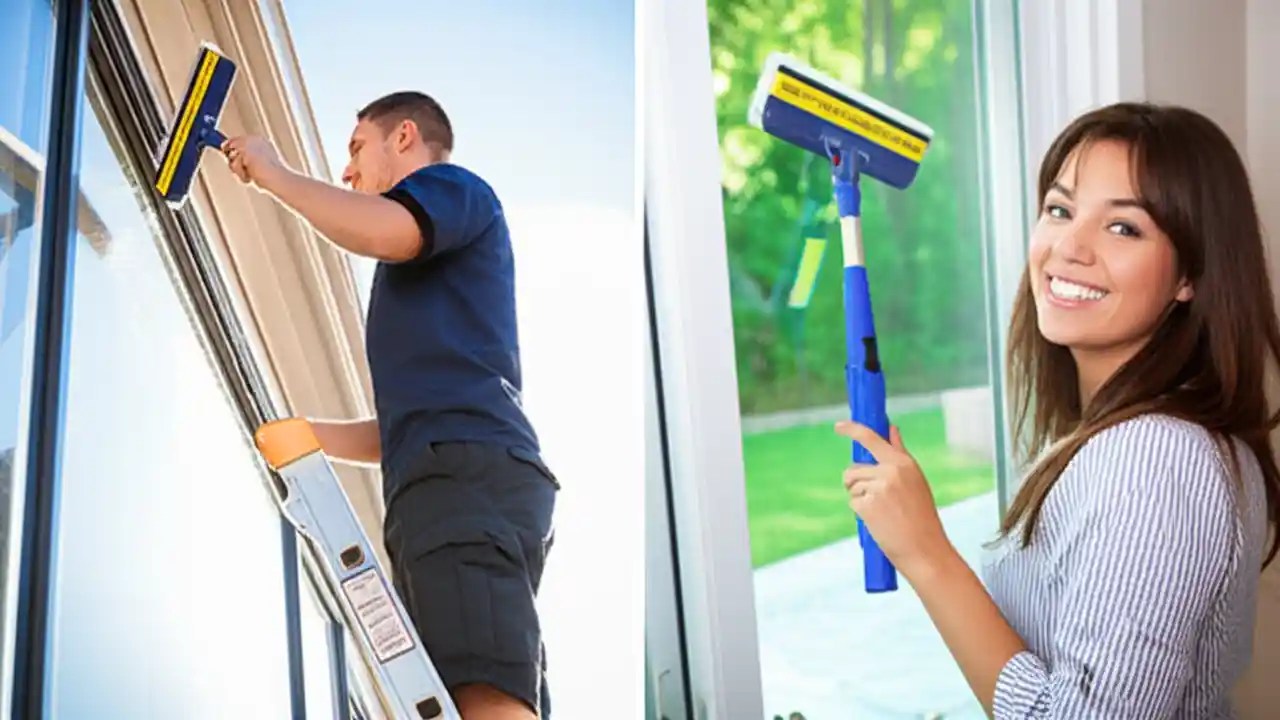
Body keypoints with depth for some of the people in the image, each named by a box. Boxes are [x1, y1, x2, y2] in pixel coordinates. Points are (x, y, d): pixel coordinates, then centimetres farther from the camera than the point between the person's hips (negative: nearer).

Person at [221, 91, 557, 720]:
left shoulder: (454, 187, 14)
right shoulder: (426, 278, 39)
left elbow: (383, 233, -12)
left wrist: (274, 174, 3)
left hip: (467, 468, -9)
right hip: (453, 476, 9)